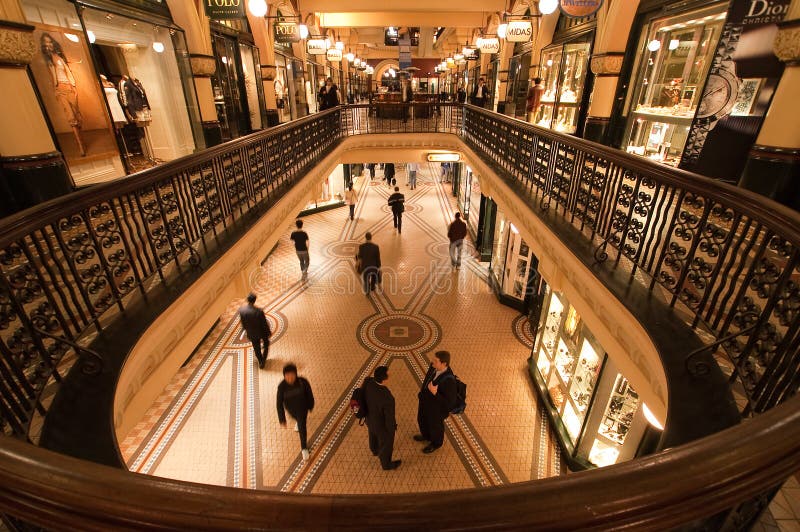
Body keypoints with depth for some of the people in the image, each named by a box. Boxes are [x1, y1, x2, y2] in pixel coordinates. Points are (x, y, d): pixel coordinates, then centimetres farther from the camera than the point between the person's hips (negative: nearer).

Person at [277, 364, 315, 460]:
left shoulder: (303, 382, -34)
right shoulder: (282, 387, -34)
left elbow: (309, 393, -15)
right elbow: (279, 403, -23)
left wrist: (311, 405, 0)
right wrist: (282, 419, -18)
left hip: (302, 407, -2)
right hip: (290, 408, 2)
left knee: (302, 427, 3)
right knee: (297, 418, 33)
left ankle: (304, 448, 28)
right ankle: (299, 422, 72)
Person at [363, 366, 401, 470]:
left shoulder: (367, 382, -27)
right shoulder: (387, 398, -44)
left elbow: (363, 397, -5)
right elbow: (389, 418, -27)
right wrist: (392, 430, -6)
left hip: (370, 418, 6)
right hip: (382, 425, -6)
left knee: (374, 435, 36)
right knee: (386, 444, 25)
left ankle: (375, 450, 67)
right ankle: (386, 464, 54)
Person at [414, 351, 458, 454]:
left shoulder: (449, 380, -40)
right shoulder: (433, 366, -20)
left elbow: (450, 402, -31)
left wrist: (435, 393, -42)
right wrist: (422, 391, 15)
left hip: (437, 408, -7)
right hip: (425, 401, 7)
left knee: (435, 426, 24)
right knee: (421, 420, 32)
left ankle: (436, 443, 56)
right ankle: (426, 436, 63)